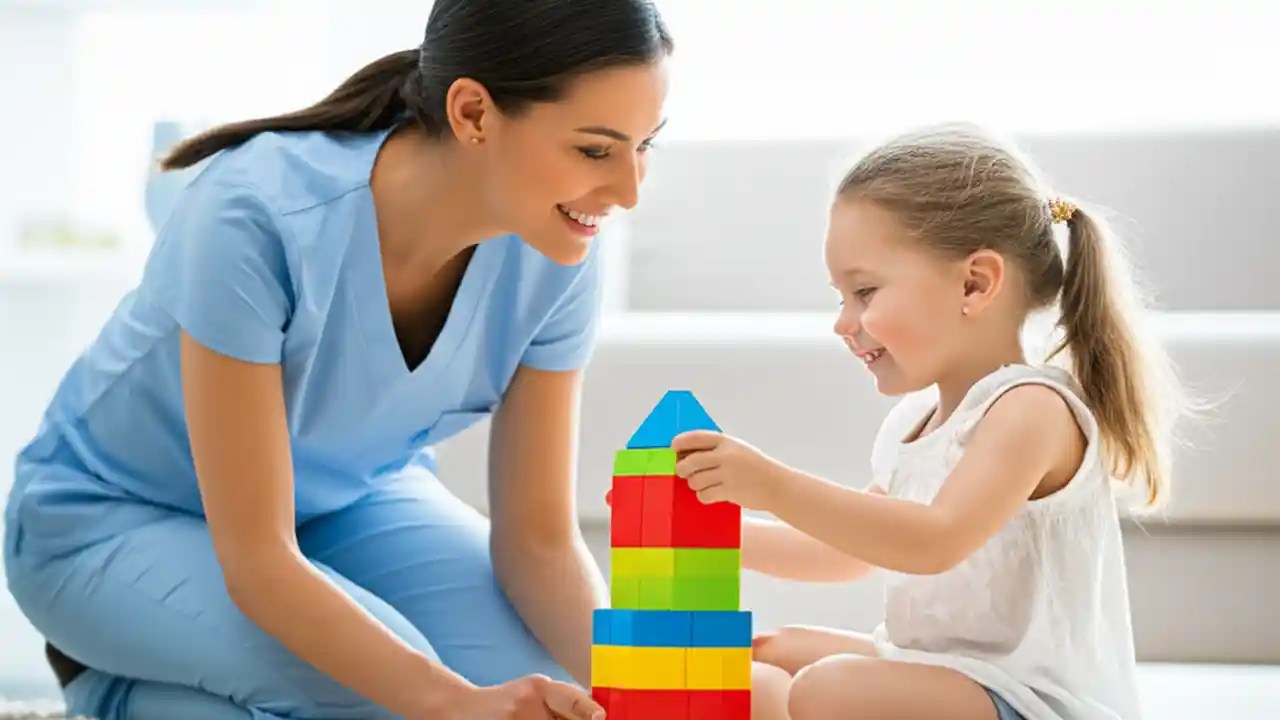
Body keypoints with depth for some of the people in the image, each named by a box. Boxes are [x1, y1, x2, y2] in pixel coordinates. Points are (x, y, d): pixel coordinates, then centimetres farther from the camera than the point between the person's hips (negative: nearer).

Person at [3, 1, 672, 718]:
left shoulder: (555, 254, -21)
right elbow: (256, 558, -33)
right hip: (115, 519, -5)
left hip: (351, 499, 6)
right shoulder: (256, 218, -36)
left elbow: (539, 537, -13)